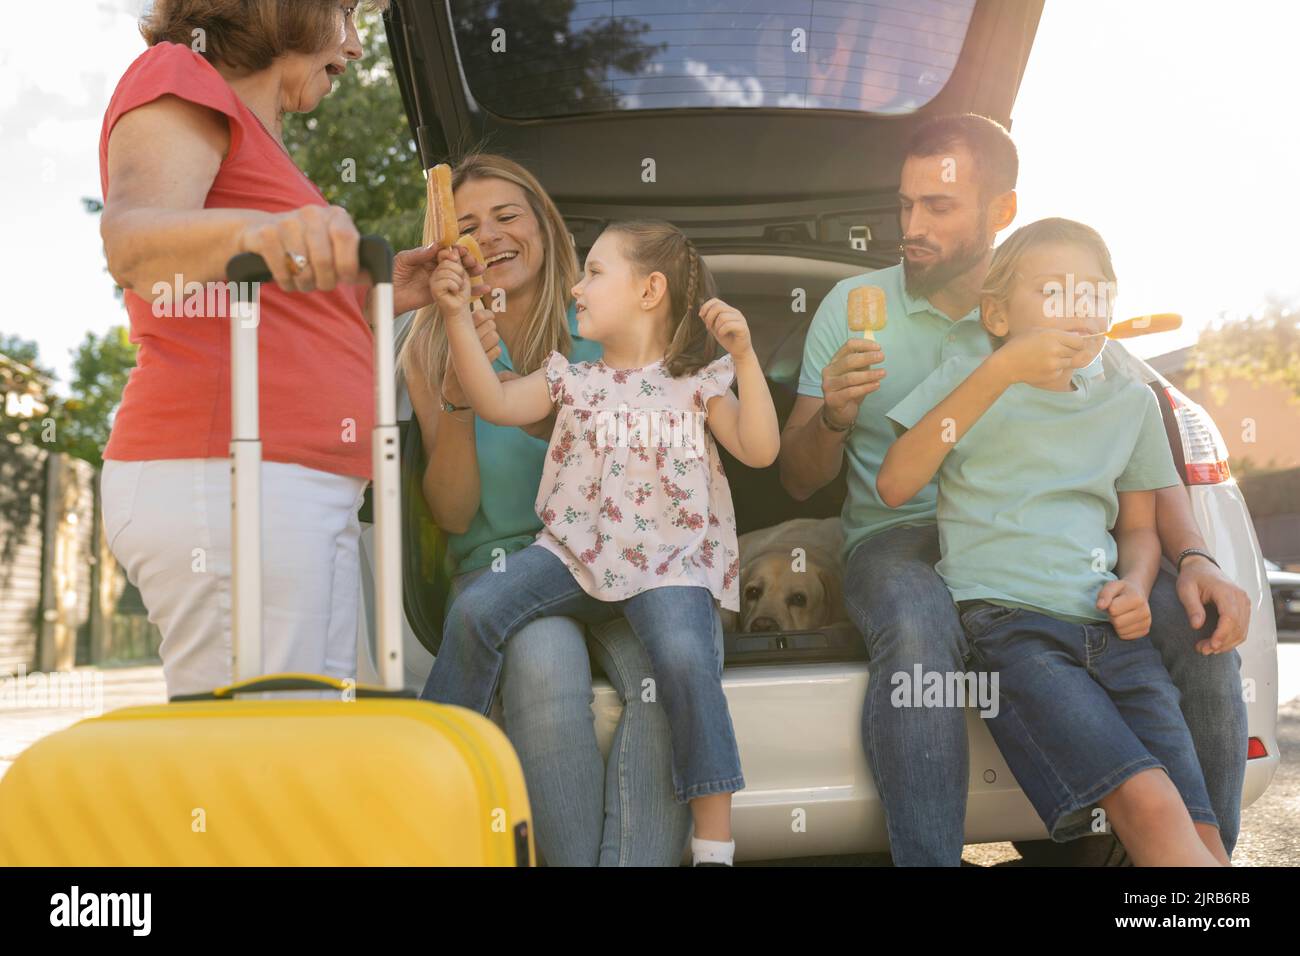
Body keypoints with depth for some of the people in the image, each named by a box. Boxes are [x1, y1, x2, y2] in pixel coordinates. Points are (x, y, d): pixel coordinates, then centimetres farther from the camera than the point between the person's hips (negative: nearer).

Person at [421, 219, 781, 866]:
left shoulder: (697, 382, 7)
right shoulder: (572, 379, 15)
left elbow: (760, 451, -3)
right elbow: (496, 403, 0)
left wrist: (744, 357, -10)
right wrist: (457, 315, -7)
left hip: (668, 561, -3)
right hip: (574, 550, 4)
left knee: (684, 659, -30)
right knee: (475, 611, -18)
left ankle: (714, 841, -18)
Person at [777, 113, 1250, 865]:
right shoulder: (853, 305, 3)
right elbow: (800, 481, 4)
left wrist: (1195, 558, -14)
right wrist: (833, 415, -19)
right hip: (900, 538, -2)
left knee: (1199, 624, -22)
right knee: (918, 633, -38)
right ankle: (928, 859, -25)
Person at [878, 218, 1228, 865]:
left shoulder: (1130, 403, 20)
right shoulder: (967, 380, 8)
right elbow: (893, 486, -6)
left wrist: (1136, 587, 3)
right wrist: (1001, 371, -11)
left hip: (1110, 628, 5)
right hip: (1008, 619, -4)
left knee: (1200, 837, -13)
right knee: (1150, 806, -25)